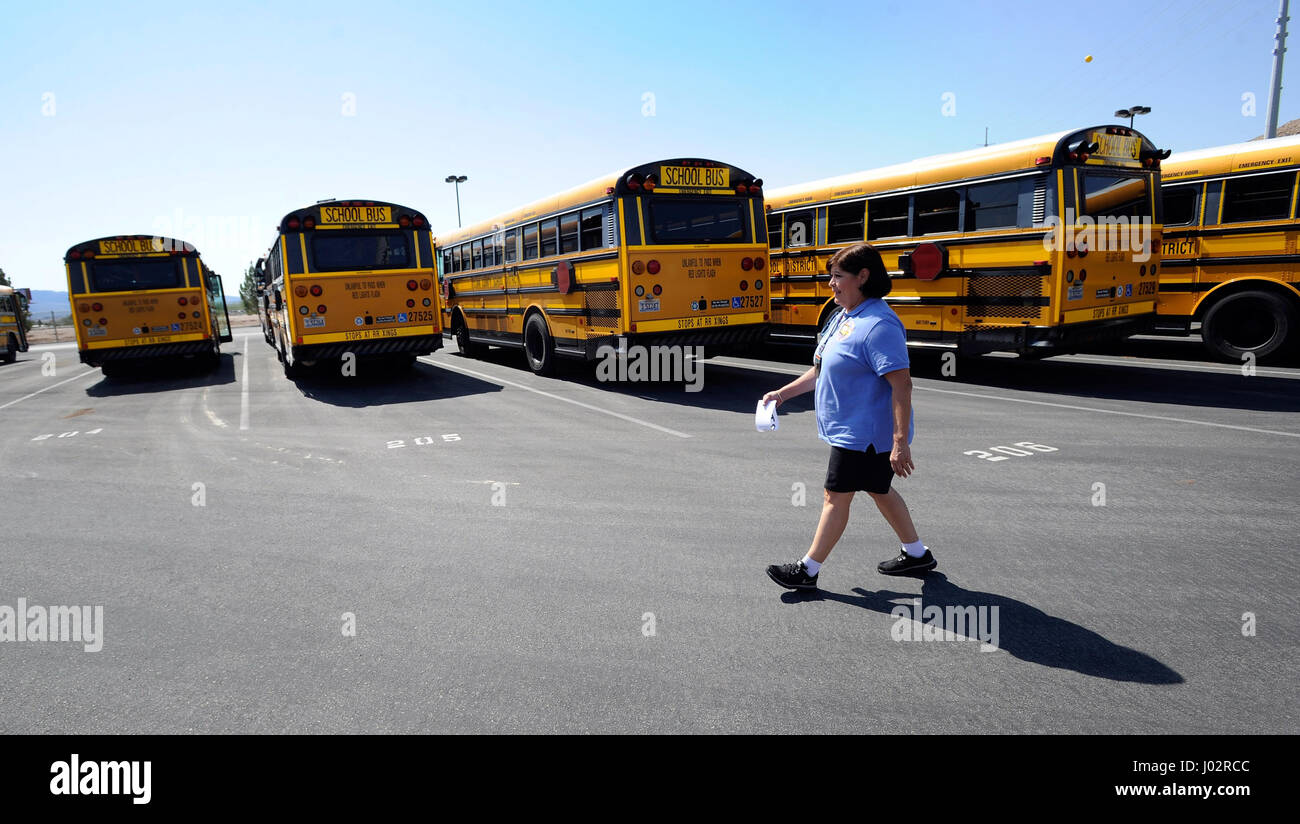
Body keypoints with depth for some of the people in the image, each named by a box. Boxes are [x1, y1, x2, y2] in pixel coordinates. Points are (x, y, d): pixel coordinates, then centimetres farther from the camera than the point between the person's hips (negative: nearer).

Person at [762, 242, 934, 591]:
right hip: (850, 429, 10)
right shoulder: (844, 316, 9)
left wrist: (900, 442, -29)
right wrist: (783, 393, 16)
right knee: (879, 489, 19)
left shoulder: (878, 324, -22)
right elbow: (822, 370, 19)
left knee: (836, 496, 0)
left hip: (862, 434, -10)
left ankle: (808, 570, 13)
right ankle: (917, 554, 35)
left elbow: (901, 384, -26)